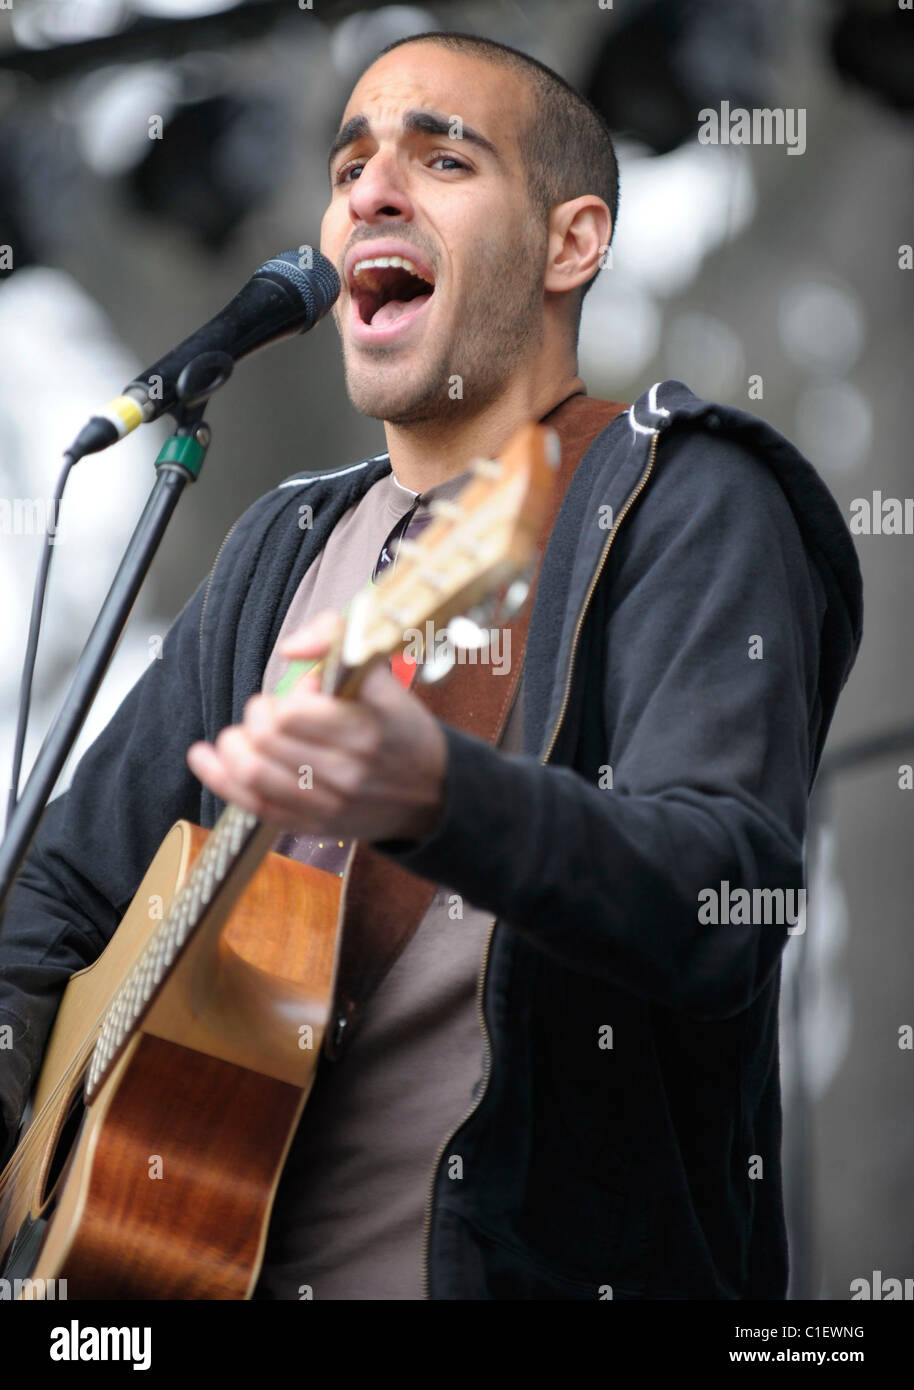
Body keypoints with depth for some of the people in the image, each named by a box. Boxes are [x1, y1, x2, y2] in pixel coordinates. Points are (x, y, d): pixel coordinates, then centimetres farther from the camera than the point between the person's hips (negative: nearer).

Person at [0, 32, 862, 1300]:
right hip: (240, 1256, 6)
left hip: (546, 1261, -6)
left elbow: (733, 905, -17)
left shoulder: (682, 504, -2)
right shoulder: (285, 546, 19)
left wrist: (436, 795, -33)